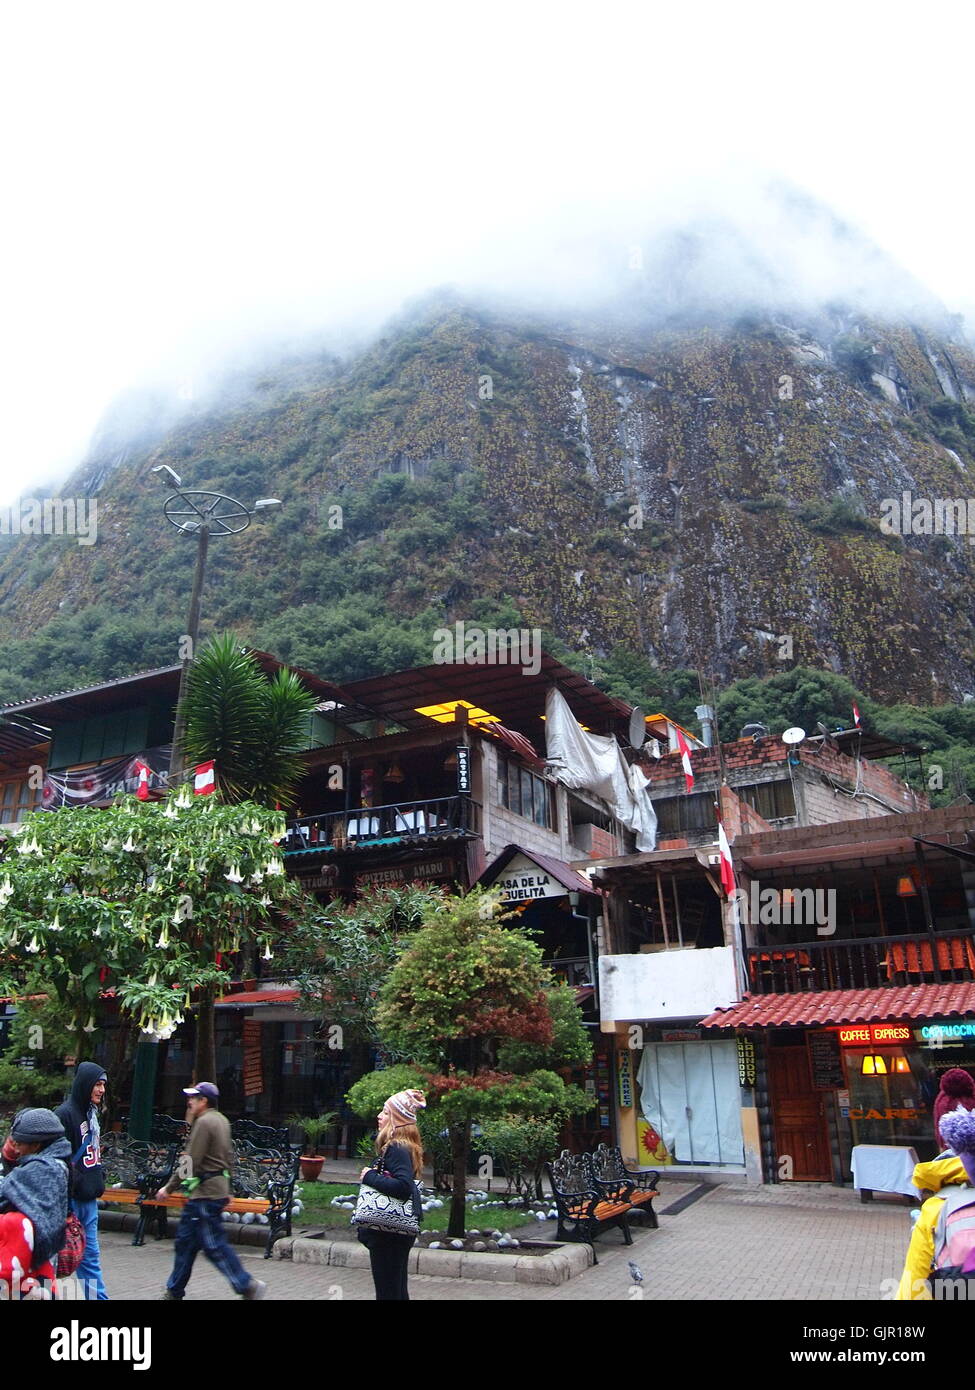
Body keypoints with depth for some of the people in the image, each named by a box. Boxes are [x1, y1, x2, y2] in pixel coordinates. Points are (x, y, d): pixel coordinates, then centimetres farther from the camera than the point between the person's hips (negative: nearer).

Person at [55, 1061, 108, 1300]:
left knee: (90, 1255, 13)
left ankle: (97, 1296, 17)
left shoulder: (92, 1114, 14)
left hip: (89, 1199, 8)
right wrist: (75, 1184, -17)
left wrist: (98, 1180, 11)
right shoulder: (65, 1114, -15)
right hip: (71, 1198, -8)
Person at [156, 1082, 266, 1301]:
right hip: (219, 1189, 10)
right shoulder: (222, 1120, 14)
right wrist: (226, 1189, 24)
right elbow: (228, 1158, 19)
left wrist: (169, 1188, -11)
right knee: (185, 1240, 17)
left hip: (206, 1193, -10)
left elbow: (191, 1162, -19)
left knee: (214, 1246, -5)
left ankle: (248, 1286, -2)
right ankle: (174, 1291, 27)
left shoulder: (204, 1122, -16)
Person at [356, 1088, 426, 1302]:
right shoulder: (404, 1147, 10)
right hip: (399, 1233, 10)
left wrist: (370, 1177, -24)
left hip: (388, 1235, -10)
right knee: (398, 1291, 19)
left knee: (387, 1292, 1)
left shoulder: (396, 1149, -20)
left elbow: (404, 1186, -34)